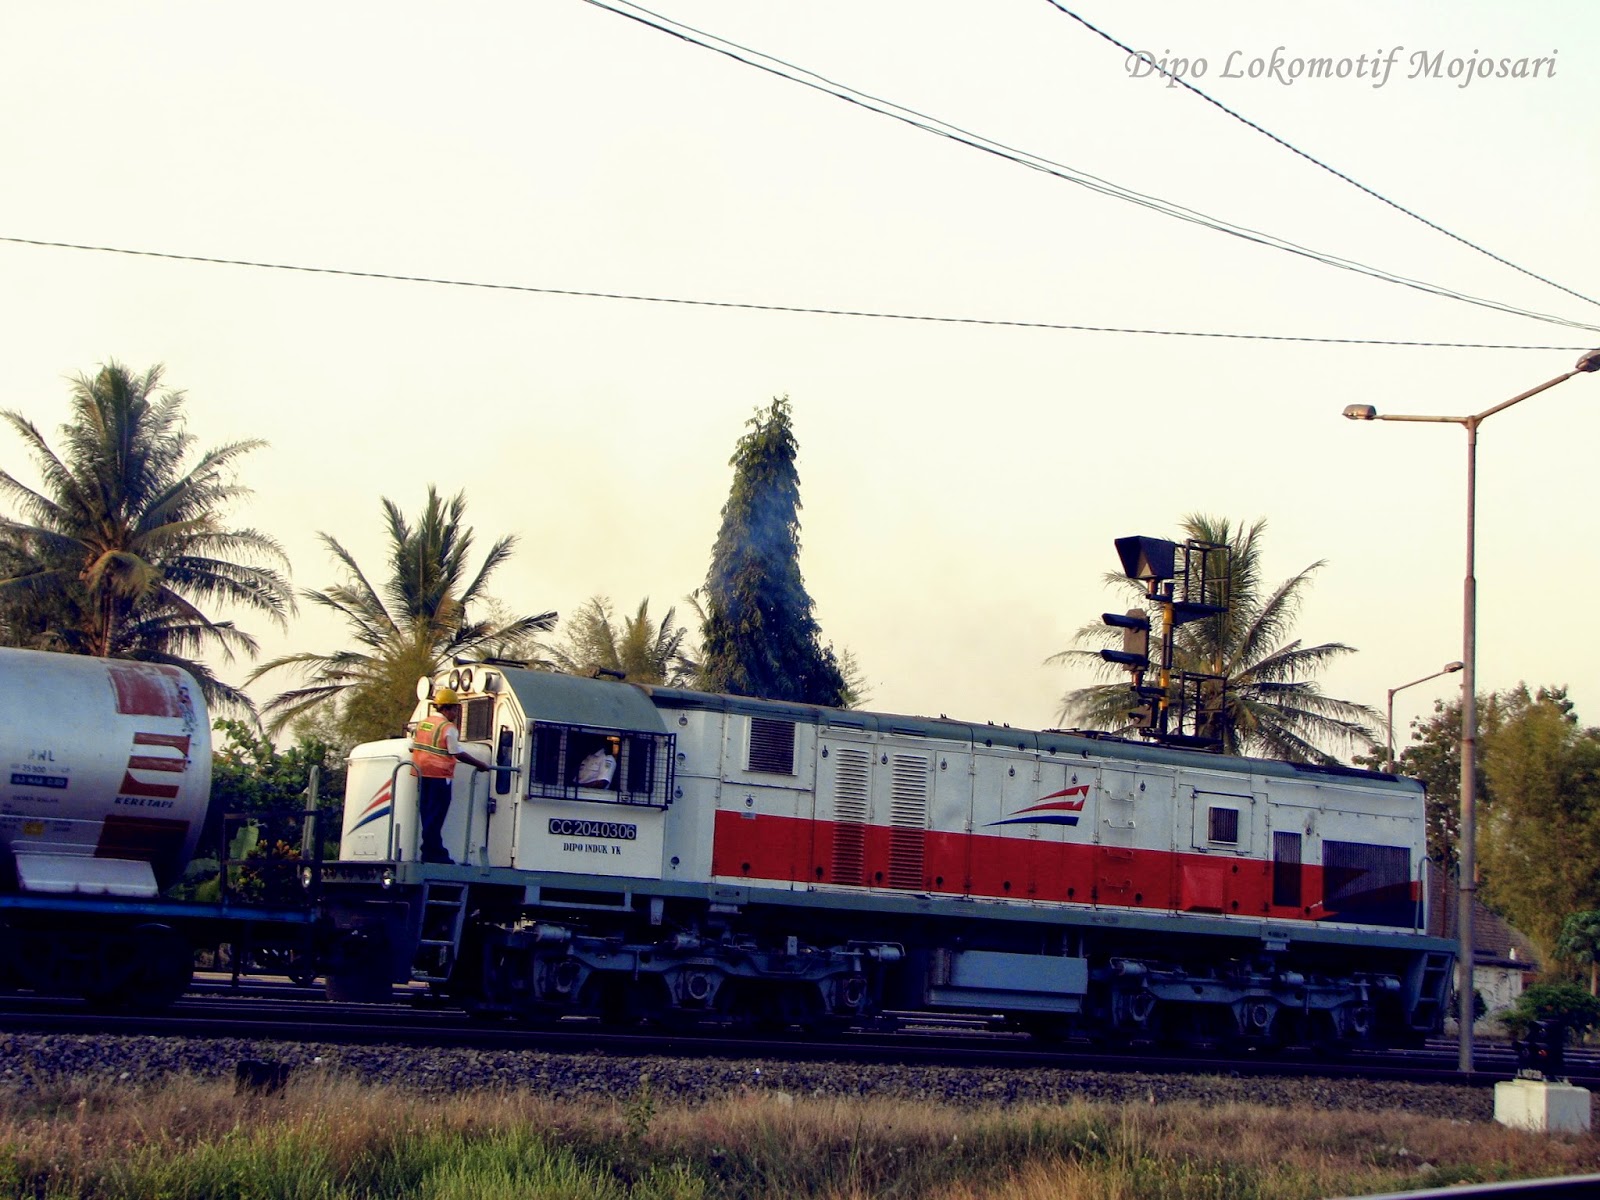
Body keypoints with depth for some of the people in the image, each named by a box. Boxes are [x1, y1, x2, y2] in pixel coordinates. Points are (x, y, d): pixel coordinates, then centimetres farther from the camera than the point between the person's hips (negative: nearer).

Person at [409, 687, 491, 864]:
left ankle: (432, 852, 14)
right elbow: (458, 753, -13)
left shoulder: (422, 723, 12)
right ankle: (433, 853, -3)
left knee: (427, 814, 11)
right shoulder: (448, 728, -11)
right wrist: (481, 765, -5)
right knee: (435, 817, -4)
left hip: (422, 774, 7)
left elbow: (412, 747, 16)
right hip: (439, 775, -7)